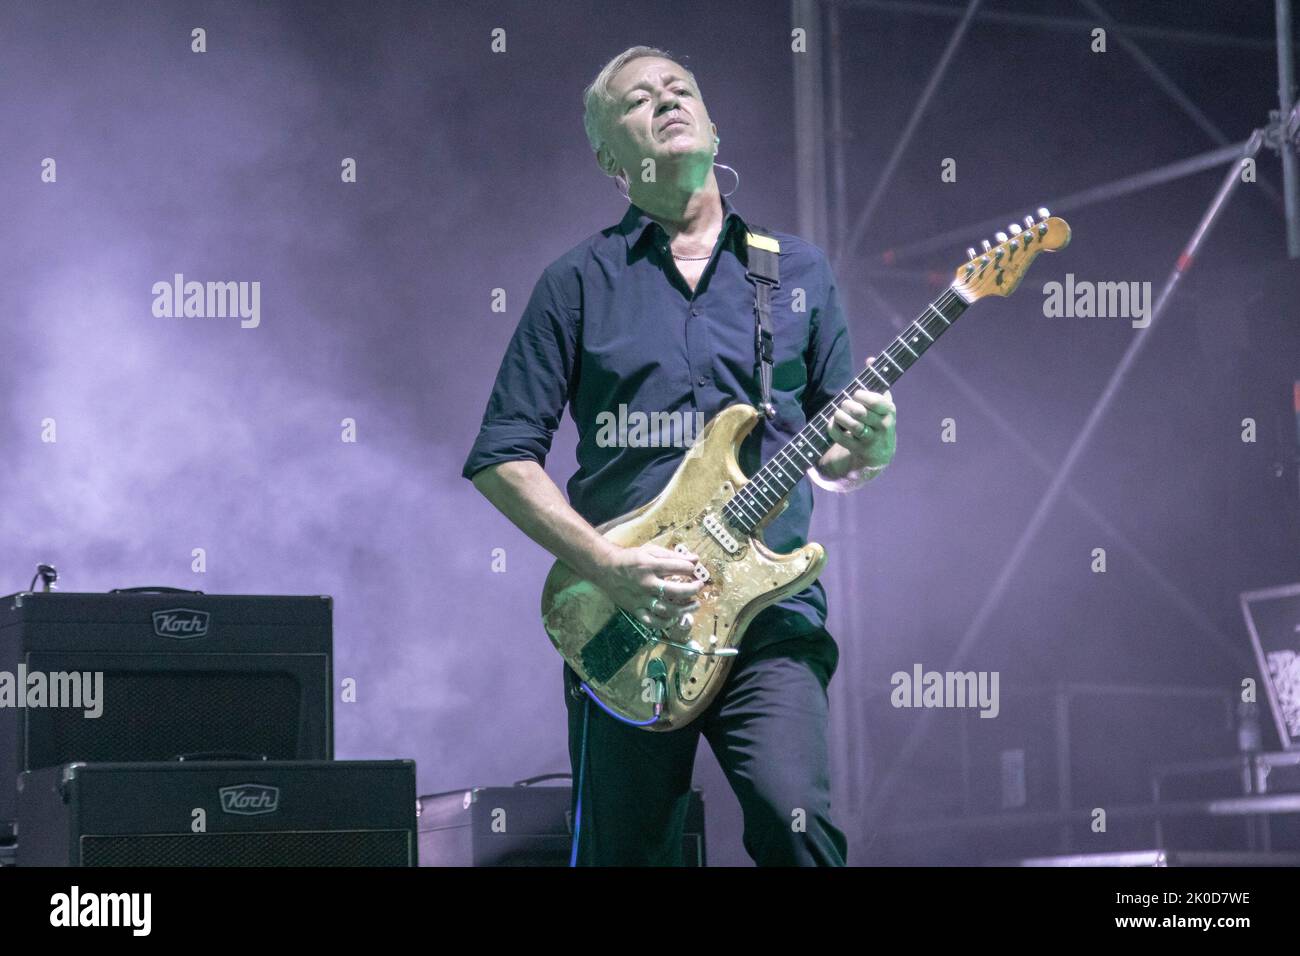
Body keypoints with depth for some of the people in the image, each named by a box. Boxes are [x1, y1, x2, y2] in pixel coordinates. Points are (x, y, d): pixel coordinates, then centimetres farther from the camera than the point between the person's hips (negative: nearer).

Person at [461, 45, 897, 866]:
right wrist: (607, 565, -9)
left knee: (796, 824, -21)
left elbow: (834, 461, 16)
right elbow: (501, 458, 4)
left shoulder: (798, 270, 13)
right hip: (625, 626, 0)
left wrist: (864, 449, -9)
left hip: (769, 610, 0)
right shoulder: (580, 283, 7)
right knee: (626, 851, 2)